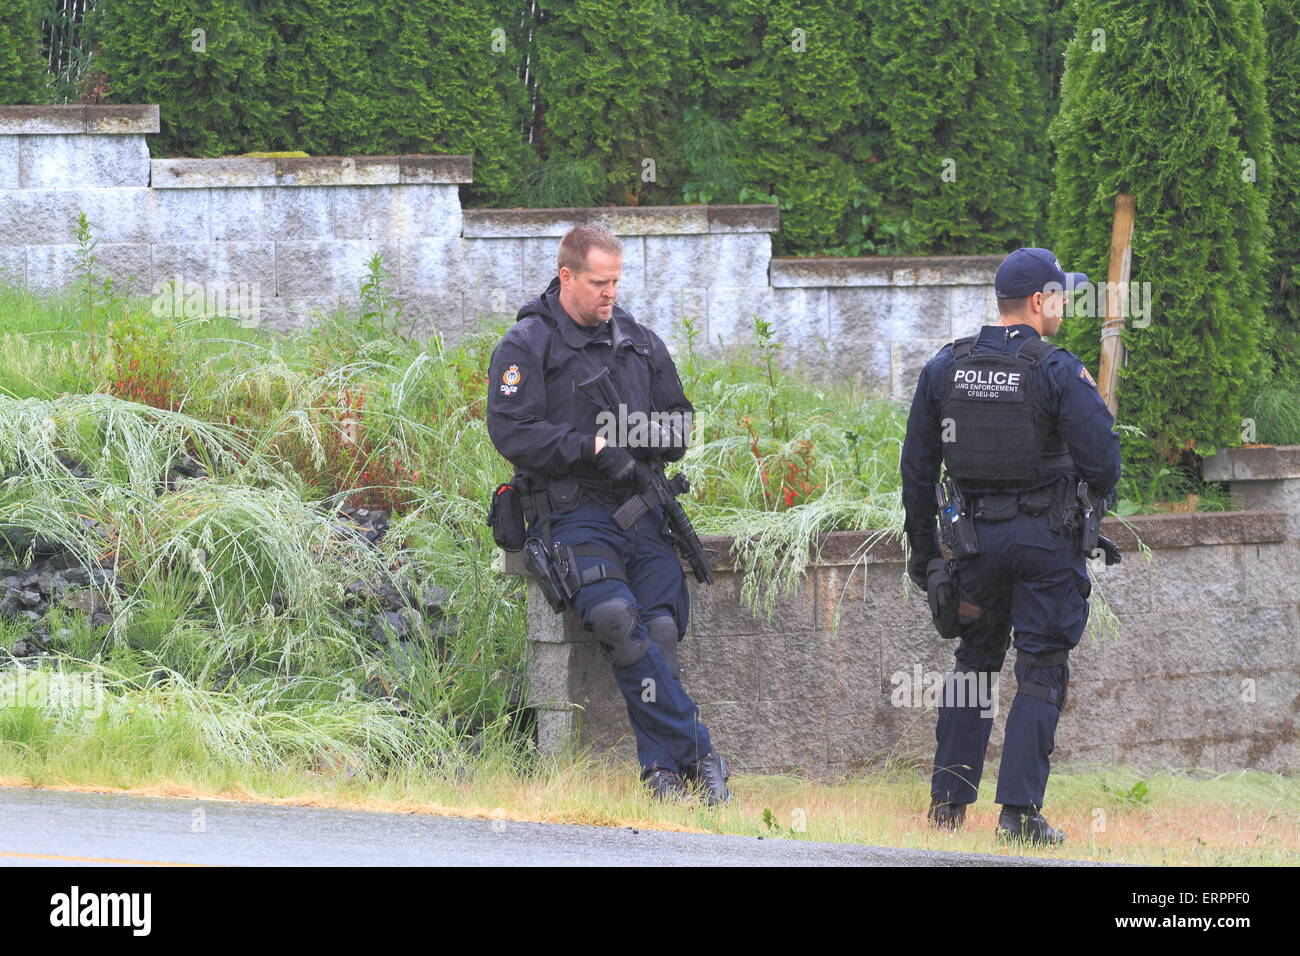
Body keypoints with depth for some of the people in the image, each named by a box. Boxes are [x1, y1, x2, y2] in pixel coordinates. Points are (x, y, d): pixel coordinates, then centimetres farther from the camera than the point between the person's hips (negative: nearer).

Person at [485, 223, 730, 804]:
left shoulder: (639, 342, 19)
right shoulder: (526, 346, 3)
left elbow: (678, 425, 21)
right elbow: (512, 432, -8)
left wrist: (647, 435, -3)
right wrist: (590, 446, -16)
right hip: (571, 511, -5)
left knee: (660, 627, -16)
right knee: (615, 616, -27)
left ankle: (662, 769, -12)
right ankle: (696, 755, -25)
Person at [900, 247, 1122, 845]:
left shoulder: (943, 369, 3)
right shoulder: (1058, 371, -12)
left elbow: (917, 466, 7)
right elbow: (1100, 455, -15)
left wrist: (922, 547, 16)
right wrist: (1098, 497, 9)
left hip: (976, 538, 4)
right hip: (1047, 540, -4)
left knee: (973, 661, 17)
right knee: (1041, 674, 1)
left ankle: (948, 801, 16)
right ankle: (1019, 813, -4)